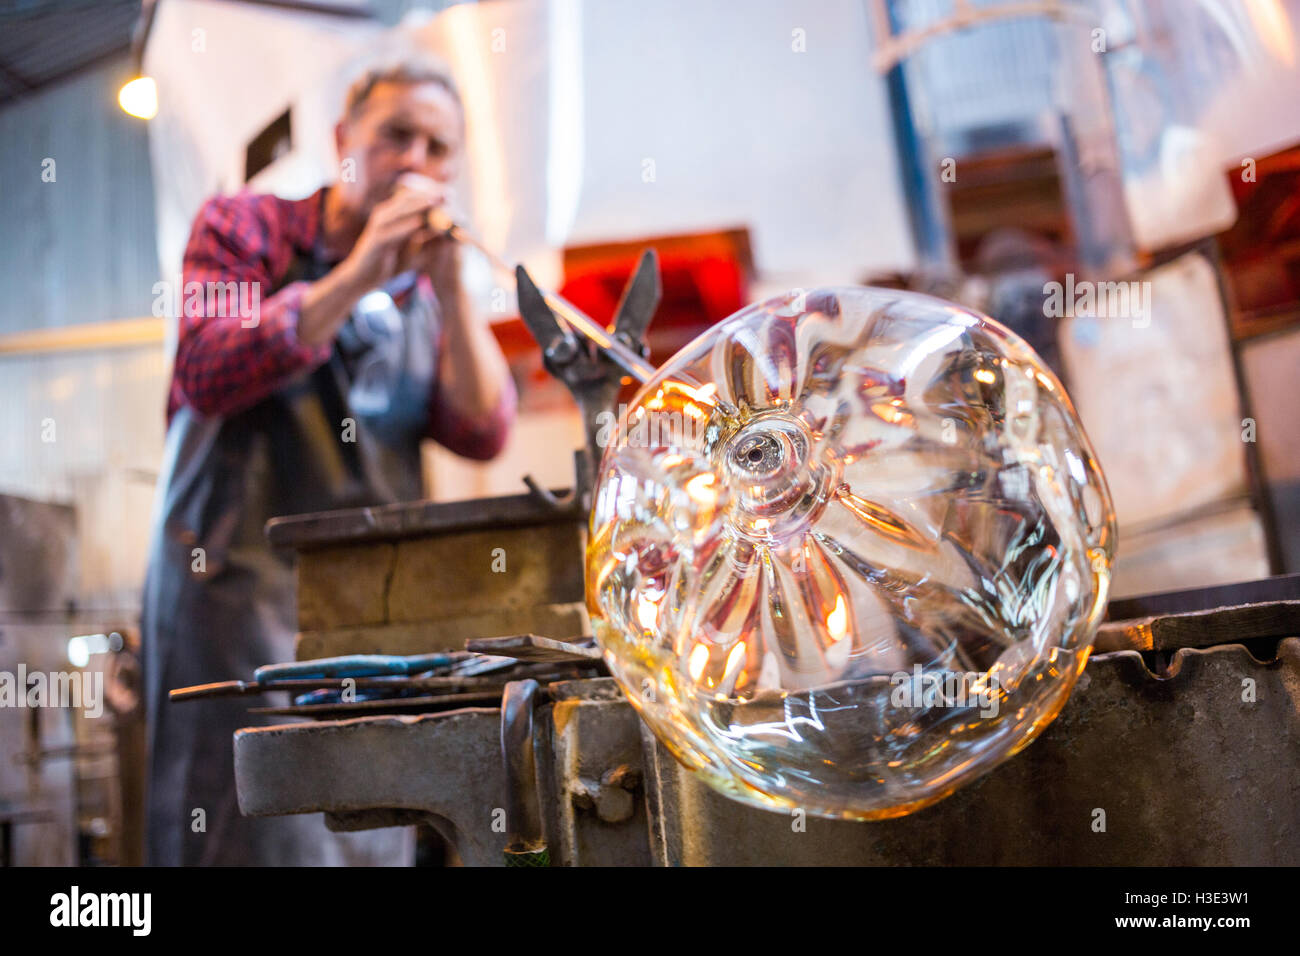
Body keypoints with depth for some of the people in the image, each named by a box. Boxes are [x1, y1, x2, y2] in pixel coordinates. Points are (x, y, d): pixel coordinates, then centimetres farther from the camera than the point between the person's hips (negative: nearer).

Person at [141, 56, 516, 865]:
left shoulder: (426, 294, 14)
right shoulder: (243, 228, 5)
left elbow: (484, 435, 1)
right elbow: (205, 375, -11)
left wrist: (450, 288, -8)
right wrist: (358, 276, -14)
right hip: (241, 577, -4)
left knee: (375, 839, 7)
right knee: (272, 833, -10)